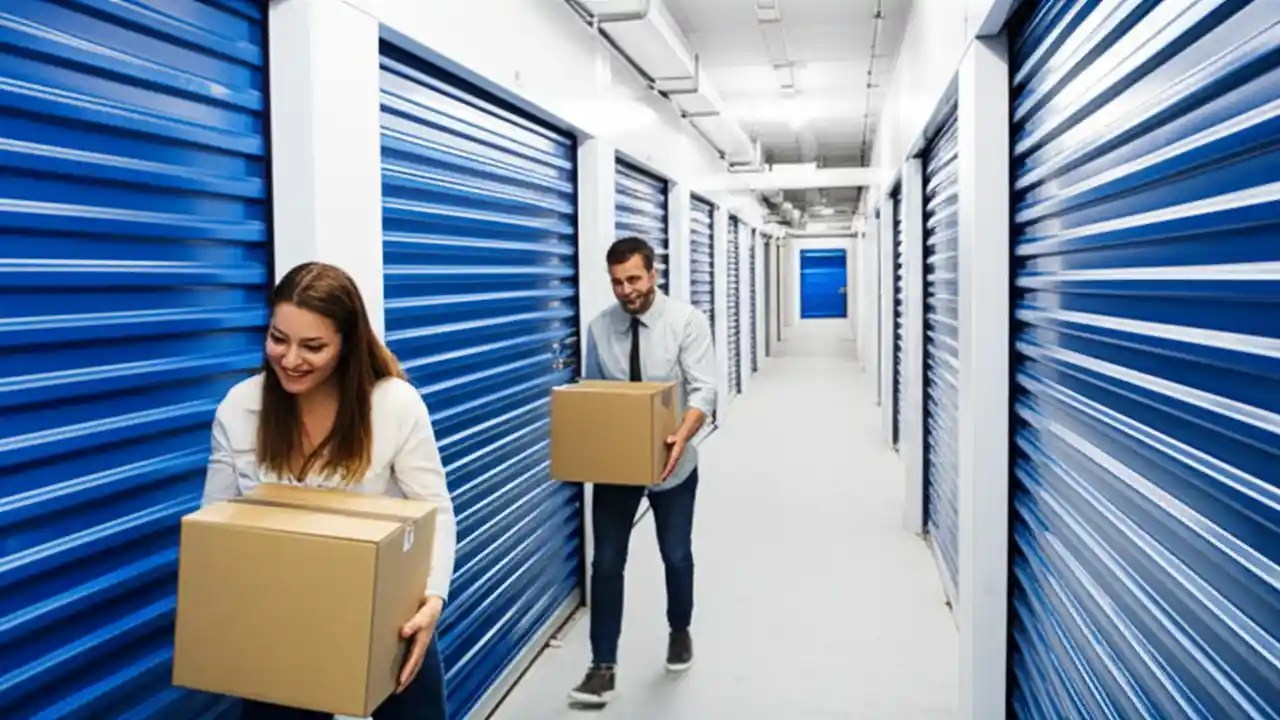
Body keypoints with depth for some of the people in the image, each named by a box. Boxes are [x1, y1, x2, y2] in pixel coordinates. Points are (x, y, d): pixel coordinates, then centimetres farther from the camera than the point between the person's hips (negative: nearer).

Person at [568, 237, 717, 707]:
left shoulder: (686, 320, -13)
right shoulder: (599, 328, -4)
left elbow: (703, 390, -19)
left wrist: (683, 435, -37)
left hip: (670, 463, -2)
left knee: (676, 557, 15)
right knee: (606, 563, 3)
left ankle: (679, 632, 43)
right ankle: (603, 666, 16)